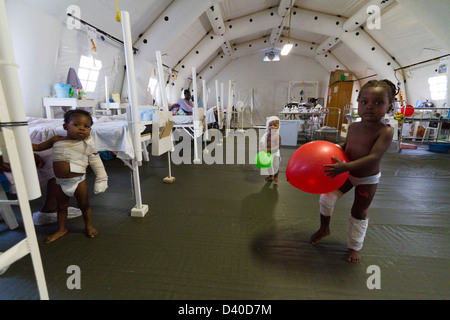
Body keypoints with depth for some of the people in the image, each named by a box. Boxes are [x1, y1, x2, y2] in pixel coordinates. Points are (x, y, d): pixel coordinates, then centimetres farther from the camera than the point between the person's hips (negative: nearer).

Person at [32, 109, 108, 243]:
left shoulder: (87, 144, -7)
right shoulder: (56, 140, 0)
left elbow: (96, 162, -4)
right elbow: (38, 147, 16)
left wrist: (102, 178, -7)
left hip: (78, 181, -3)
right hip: (60, 183, 3)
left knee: (84, 205, 12)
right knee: (61, 207, 18)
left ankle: (89, 226, 32)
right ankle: (61, 229, 38)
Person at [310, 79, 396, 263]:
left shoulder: (385, 131, -24)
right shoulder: (353, 126, -6)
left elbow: (374, 157, -35)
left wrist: (345, 167, -44)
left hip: (367, 179, -4)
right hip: (348, 174, 5)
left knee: (359, 214, 9)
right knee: (326, 198, -2)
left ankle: (354, 247, 33)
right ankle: (324, 229, 26)